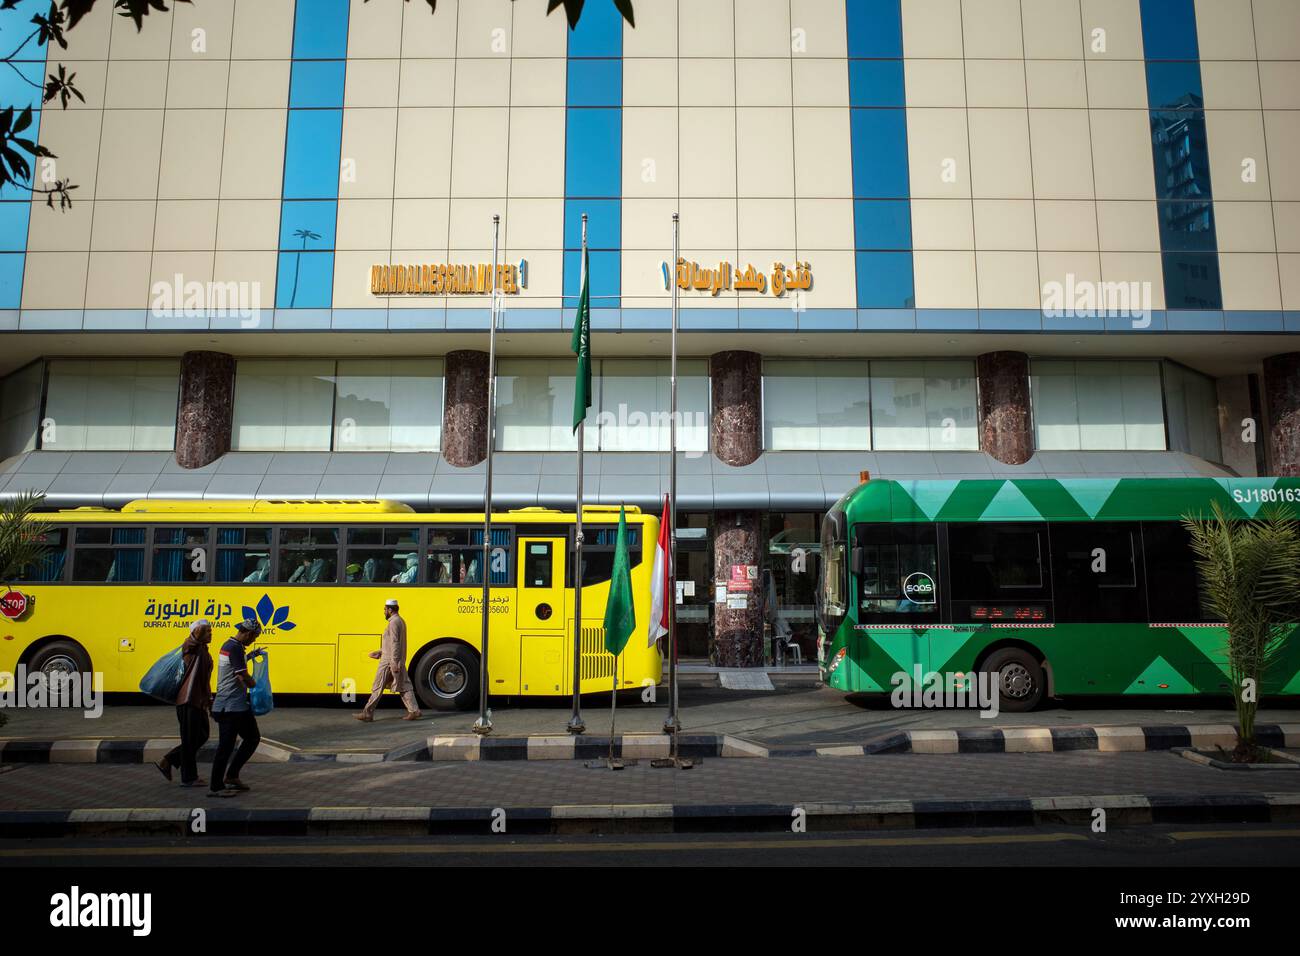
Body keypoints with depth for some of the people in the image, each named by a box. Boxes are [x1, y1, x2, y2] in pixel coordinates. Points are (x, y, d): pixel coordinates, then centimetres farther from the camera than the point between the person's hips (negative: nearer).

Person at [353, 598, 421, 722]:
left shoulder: (394, 622, -14)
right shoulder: (400, 621, 17)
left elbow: (395, 643, -21)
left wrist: (394, 662, -24)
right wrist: (380, 652, 22)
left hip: (389, 661, -9)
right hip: (399, 661, 9)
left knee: (378, 687, 0)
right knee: (404, 686, 6)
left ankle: (367, 713, 7)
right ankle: (414, 711, 0)